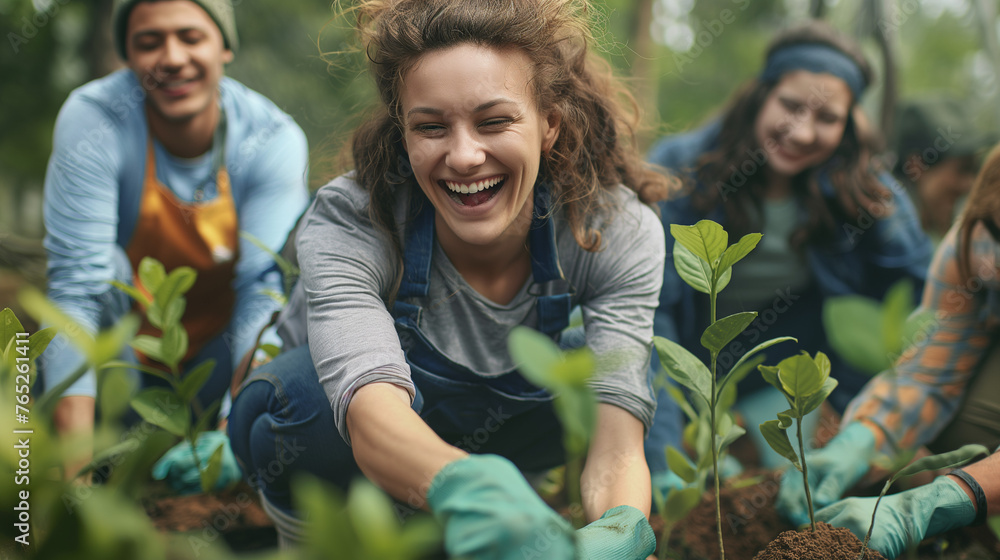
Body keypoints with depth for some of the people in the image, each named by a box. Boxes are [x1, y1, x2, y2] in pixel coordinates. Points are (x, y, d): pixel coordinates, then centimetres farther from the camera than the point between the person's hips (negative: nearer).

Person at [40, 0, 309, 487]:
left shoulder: (274, 138, -18)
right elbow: (75, 284, -28)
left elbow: (266, 287, -26)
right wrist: (75, 455, -39)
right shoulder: (91, 119, -22)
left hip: (219, 359, 2)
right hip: (123, 363, -1)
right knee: (99, 260, -29)